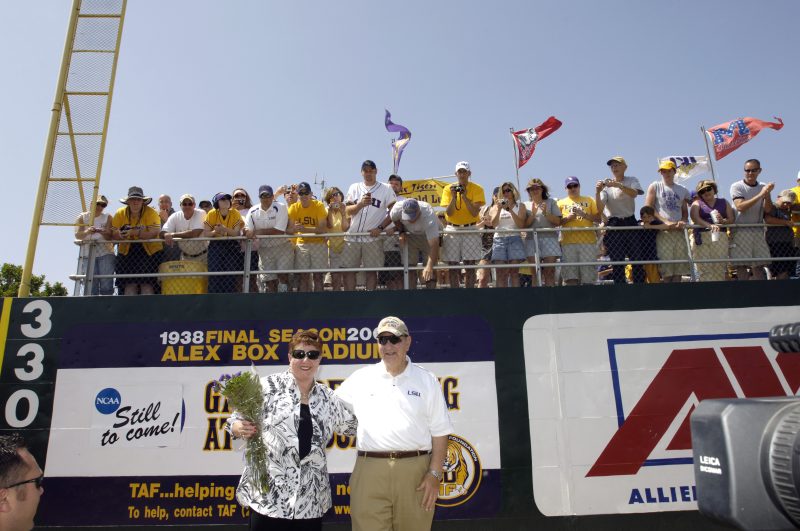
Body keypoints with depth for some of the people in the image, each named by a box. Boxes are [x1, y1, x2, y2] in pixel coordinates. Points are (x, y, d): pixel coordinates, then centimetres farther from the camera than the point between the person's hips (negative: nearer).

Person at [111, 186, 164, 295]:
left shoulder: (151, 213, -5)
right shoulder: (120, 213, 5)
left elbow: (154, 233, -18)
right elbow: (113, 233, 0)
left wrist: (136, 232, -28)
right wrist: (121, 235, -22)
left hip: (149, 251, -3)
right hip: (127, 252, 3)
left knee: (147, 283, -10)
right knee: (130, 284, -5)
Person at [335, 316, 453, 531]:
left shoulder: (427, 380, 6)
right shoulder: (361, 378, 8)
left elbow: (439, 432, 5)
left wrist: (435, 473, -2)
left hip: (416, 469, 0)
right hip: (370, 471, 0)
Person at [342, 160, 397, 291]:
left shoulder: (386, 189, 2)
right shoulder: (354, 187, 10)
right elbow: (348, 211, 2)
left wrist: (380, 228, -10)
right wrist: (361, 204, -17)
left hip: (373, 237, -3)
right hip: (352, 236, 3)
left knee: (371, 270, 1)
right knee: (348, 269, 3)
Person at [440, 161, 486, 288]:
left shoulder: (477, 189, 1)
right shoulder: (448, 189, 6)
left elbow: (475, 212, -9)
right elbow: (448, 213, -2)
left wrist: (464, 196, -15)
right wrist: (454, 197, -15)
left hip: (470, 229, -1)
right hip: (452, 230, 1)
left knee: (470, 265, -4)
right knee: (453, 266, 0)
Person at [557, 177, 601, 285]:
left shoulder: (589, 200, 18)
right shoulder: (561, 203, 16)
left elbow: (598, 218, 10)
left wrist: (585, 215, -6)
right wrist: (567, 218, -8)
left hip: (588, 241, 0)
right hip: (568, 242, 0)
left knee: (588, 278, -2)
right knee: (570, 277, -7)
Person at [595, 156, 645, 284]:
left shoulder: (632, 181, 8)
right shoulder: (606, 185, 6)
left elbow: (634, 193, -17)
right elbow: (600, 209, -6)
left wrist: (618, 185, -32)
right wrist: (597, 192, -22)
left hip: (630, 223, 1)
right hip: (613, 226, 0)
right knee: (617, 262, 0)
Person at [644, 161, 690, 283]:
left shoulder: (682, 190, 18)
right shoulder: (655, 186, 6)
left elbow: (685, 212, 21)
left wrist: (682, 221, -3)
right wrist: (666, 222, -12)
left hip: (679, 231, 4)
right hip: (662, 230, -4)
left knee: (679, 265, 0)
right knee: (666, 268, -9)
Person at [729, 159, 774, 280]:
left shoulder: (763, 187, 11)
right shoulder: (736, 186, -4)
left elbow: (767, 210, 3)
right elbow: (740, 207, -18)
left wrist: (767, 194, -12)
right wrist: (760, 195, -21)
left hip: (758, 231, 5)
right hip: (740, 231, -5)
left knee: (759, 265, 6)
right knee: (741, 265, -7)